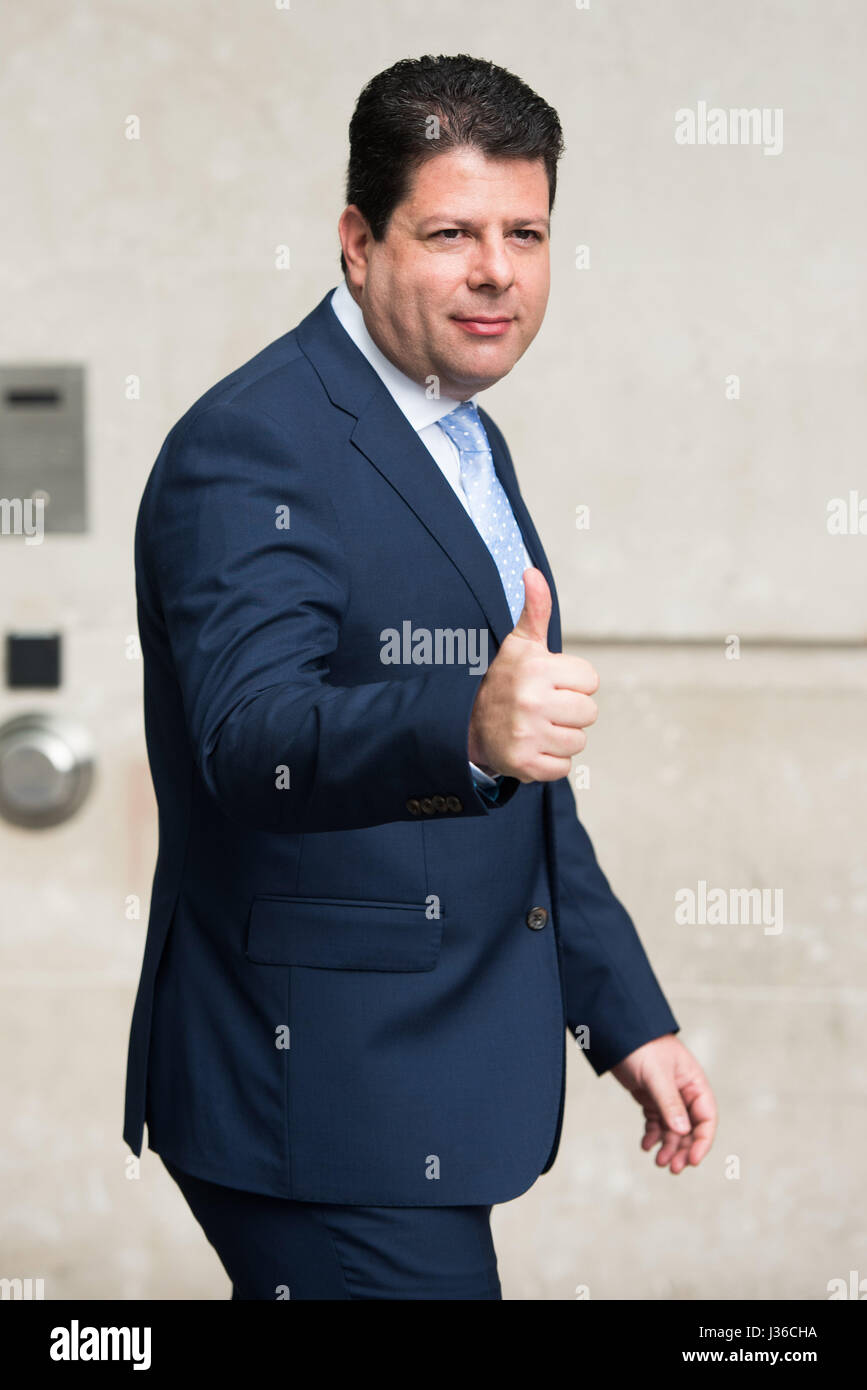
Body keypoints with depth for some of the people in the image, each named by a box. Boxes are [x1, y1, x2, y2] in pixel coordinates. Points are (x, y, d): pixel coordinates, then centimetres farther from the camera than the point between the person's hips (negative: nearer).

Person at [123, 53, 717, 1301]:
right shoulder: (252, 447, -15)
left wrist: (626, 1012, 19)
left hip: (429, 1087, 9)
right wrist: (468, 726, -49)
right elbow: (250, 732, -31)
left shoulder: (465, 441, 15)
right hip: (326, 1100, -9)